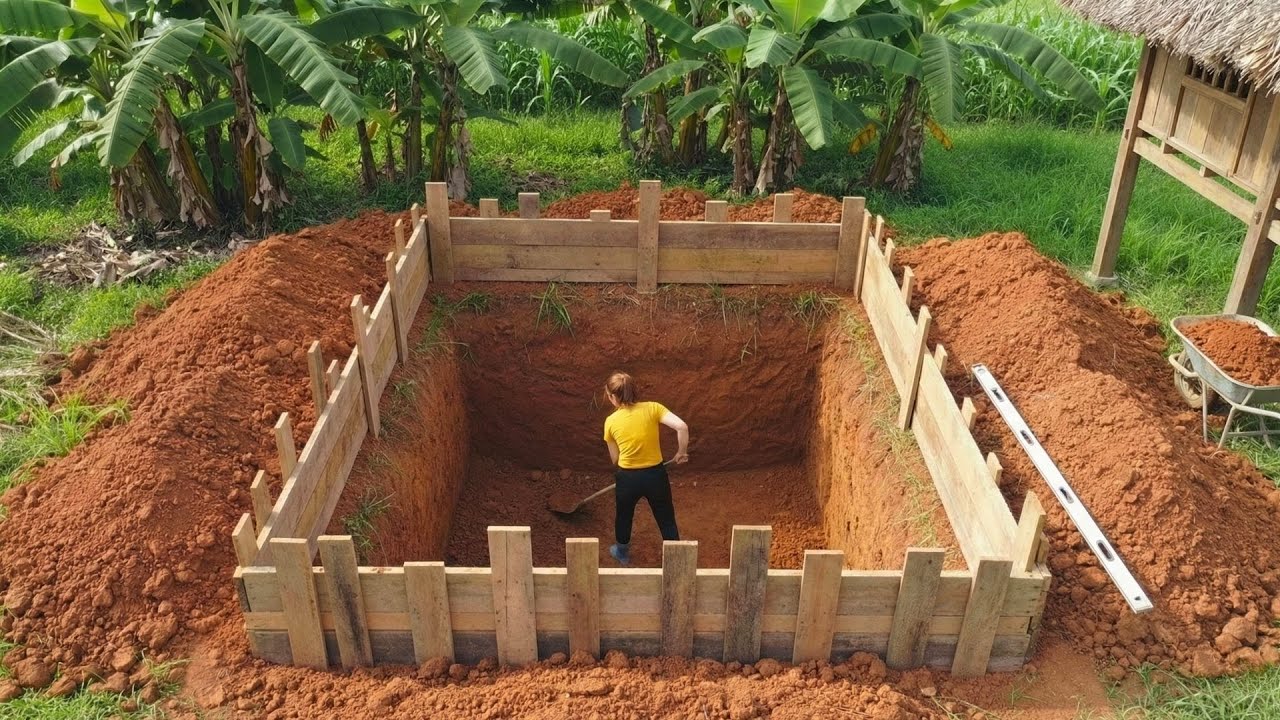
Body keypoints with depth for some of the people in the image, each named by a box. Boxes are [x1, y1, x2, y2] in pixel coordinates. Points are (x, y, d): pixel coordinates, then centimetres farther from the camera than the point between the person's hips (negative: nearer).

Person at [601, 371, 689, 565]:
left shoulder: (611, 421, -7)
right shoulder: (652, 408, -10)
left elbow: (615, 459, 3)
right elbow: (682, 427, -22)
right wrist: (682, 452, -6)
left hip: (627, 478, 1)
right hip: (655, 475, -1)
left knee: (623, 516, 30)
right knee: (667, 520, 19)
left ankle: (622, 553, 52)